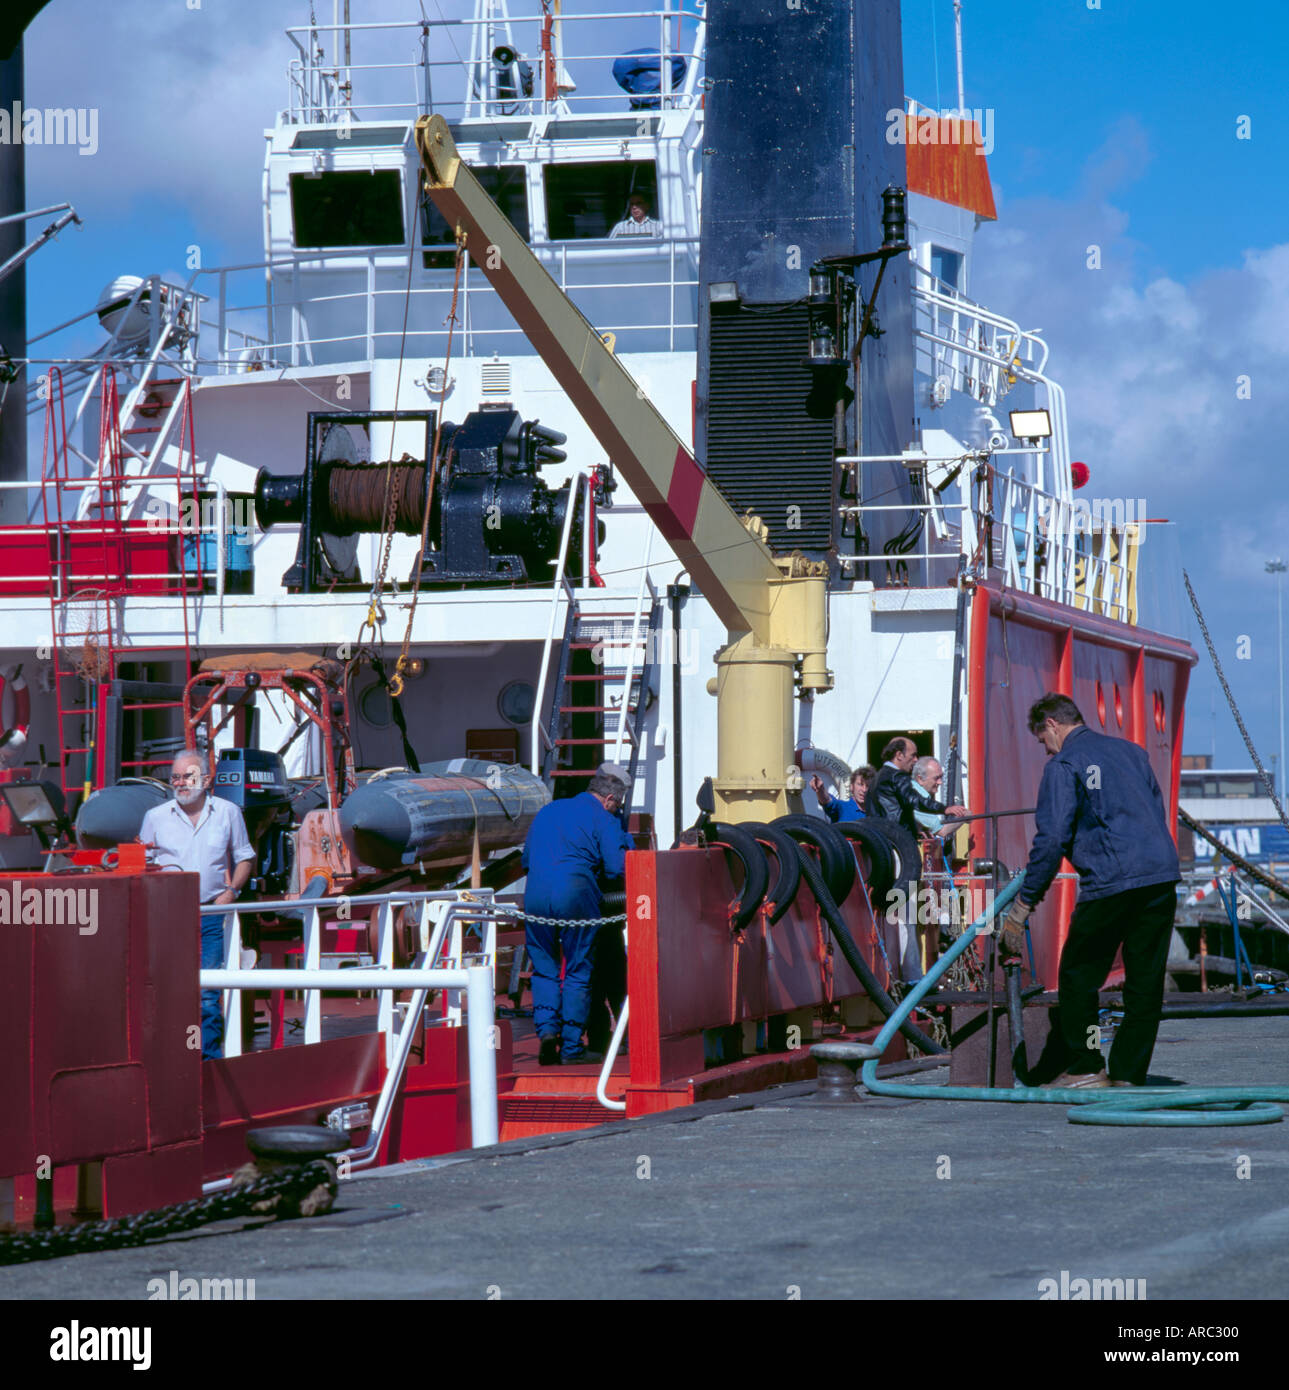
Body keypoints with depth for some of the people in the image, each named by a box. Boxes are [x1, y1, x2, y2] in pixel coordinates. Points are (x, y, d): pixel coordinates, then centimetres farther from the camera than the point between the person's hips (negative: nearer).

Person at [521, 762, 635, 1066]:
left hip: (535, 895, 5)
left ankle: (546, 1028, -5)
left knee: (544, 969, 14)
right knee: (578, 972, 3)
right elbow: (618, 868, -5)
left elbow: (526, 860, 27)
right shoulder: (604, 819, 3)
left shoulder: (546, 812, 22)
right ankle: (571, 1046, 1)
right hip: (576, 898, -5)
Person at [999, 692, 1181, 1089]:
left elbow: (1052, 838, -9)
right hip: (1163, 876, 6)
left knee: (1078, 975, 7)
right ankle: (1129, 1074, 7)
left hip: (1109, 882, -6)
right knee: (1145, 978, 7)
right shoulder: (1131, 751, 19)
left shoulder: (1064, 765, -1)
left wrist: (1026, 900, -5)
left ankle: (1085, 1067, 7)